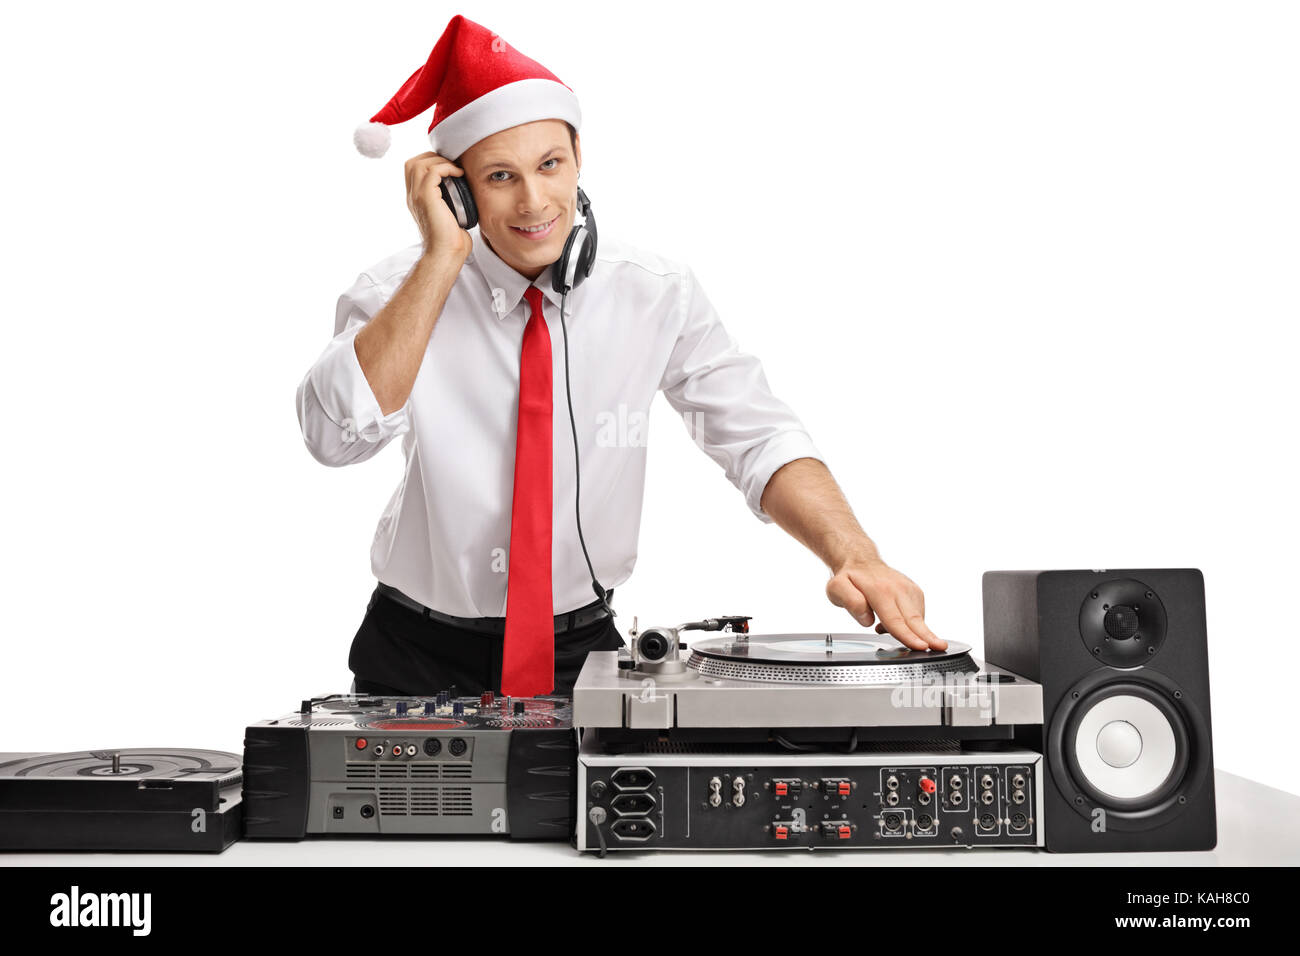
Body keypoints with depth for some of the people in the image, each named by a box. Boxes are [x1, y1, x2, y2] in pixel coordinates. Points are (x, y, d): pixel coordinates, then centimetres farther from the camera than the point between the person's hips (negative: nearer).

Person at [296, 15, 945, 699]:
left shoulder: (658, 297, -6)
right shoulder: (397, 293, -8)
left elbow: (758, 440, -9)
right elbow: (335, 436, -24)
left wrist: (854, 558, -26)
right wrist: (443, 257, -24)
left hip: (581, 652, 1)